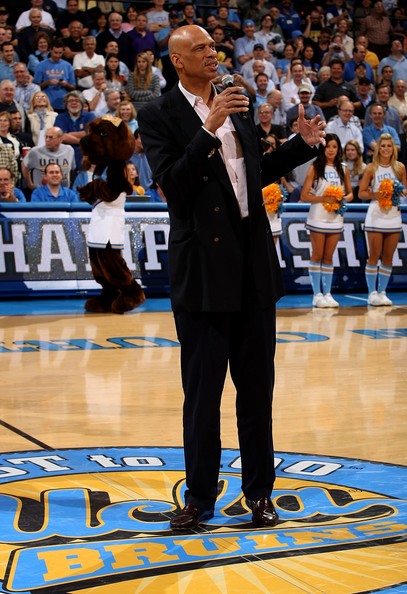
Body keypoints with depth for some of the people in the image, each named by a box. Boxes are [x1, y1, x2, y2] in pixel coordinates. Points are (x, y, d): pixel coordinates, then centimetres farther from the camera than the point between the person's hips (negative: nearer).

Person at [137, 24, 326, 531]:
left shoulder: (237, 106, 13)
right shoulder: (158, 115, -5)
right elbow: (172, 185, -18)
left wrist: (303, 144, 12)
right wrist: (209, 129, -25)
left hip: (253, 265, 5)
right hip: (203, 269, -5)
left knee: (257, 386, 10)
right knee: (202, 391, 3)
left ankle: (259, 493, 21)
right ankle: (200, 498, 16)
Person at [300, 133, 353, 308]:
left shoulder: (343, 169, 9)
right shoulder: (315, 168, -3)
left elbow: (350, 193, 14)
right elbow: (304, 196, -7)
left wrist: (344, 199, -8)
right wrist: (323, 198, -17)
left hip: (336, 218, 4)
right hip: (318, 218, -4)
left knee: (328, 257, 8)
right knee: (317, 256, 1)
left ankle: (327, 294, 12)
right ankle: (317, 294, 5)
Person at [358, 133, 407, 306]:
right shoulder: (371, 168, -1)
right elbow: (361, 193, -1)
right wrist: (375, 194, -19)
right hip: (376, 216, -3)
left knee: (388, 257, 6)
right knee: (374, 256, -1)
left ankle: (382, 292, 14)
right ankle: (372, 293, 6)